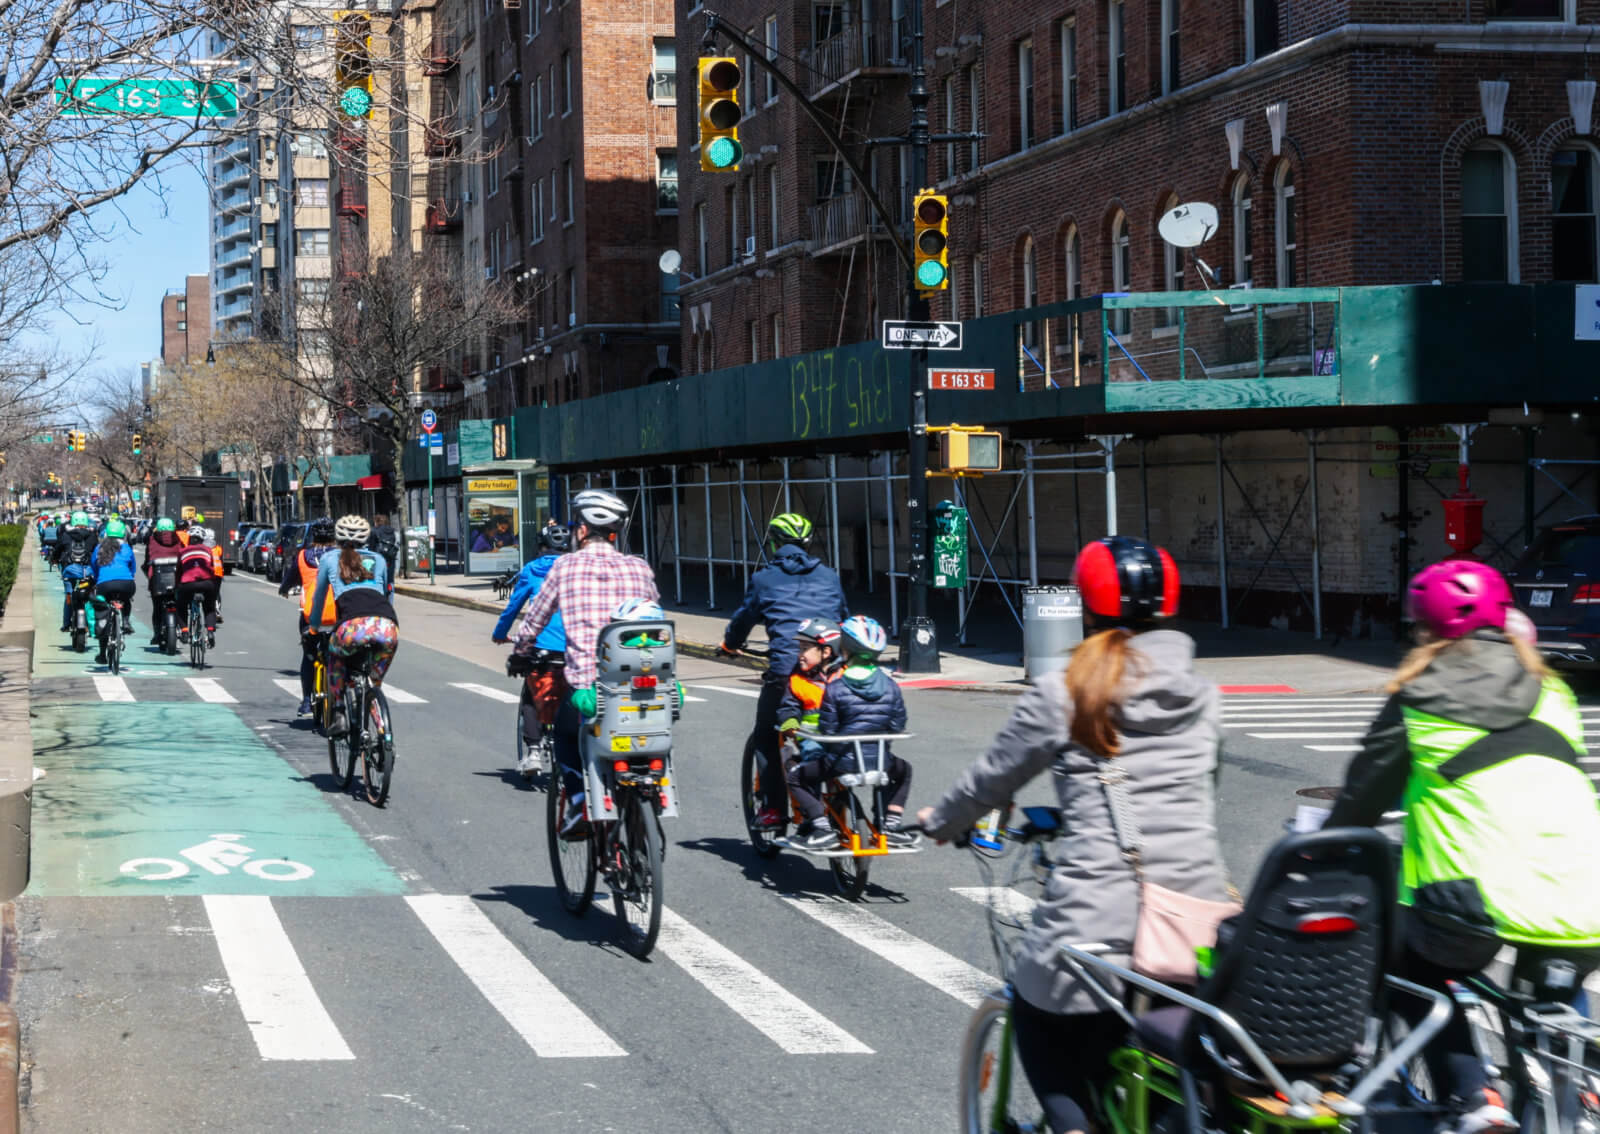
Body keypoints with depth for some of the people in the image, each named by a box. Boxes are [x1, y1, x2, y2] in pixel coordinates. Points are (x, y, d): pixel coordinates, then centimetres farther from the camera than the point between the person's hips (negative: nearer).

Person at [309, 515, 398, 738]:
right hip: (388, 626, 1)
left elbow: (318, 599, 38)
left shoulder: (330, 560, 26)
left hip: (354, 627, -1)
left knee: (335, 654, 31)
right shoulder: (378, 559, 31)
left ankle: (339, 713, 19)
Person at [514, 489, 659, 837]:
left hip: (588, 681, -2)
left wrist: (522, 645, 34)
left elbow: (533, 621, 13)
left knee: (565, 731, 26)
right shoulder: (639, 568, 10)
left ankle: (578, 804, 9)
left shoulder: (566, 566, 5)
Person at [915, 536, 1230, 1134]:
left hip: (1099, 917, -4)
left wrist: (939, 821, 29)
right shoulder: (1202, 697, 9)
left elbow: (990, 780, 8)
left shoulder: (1061, 697, -4)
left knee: (1039, 1020, 20)